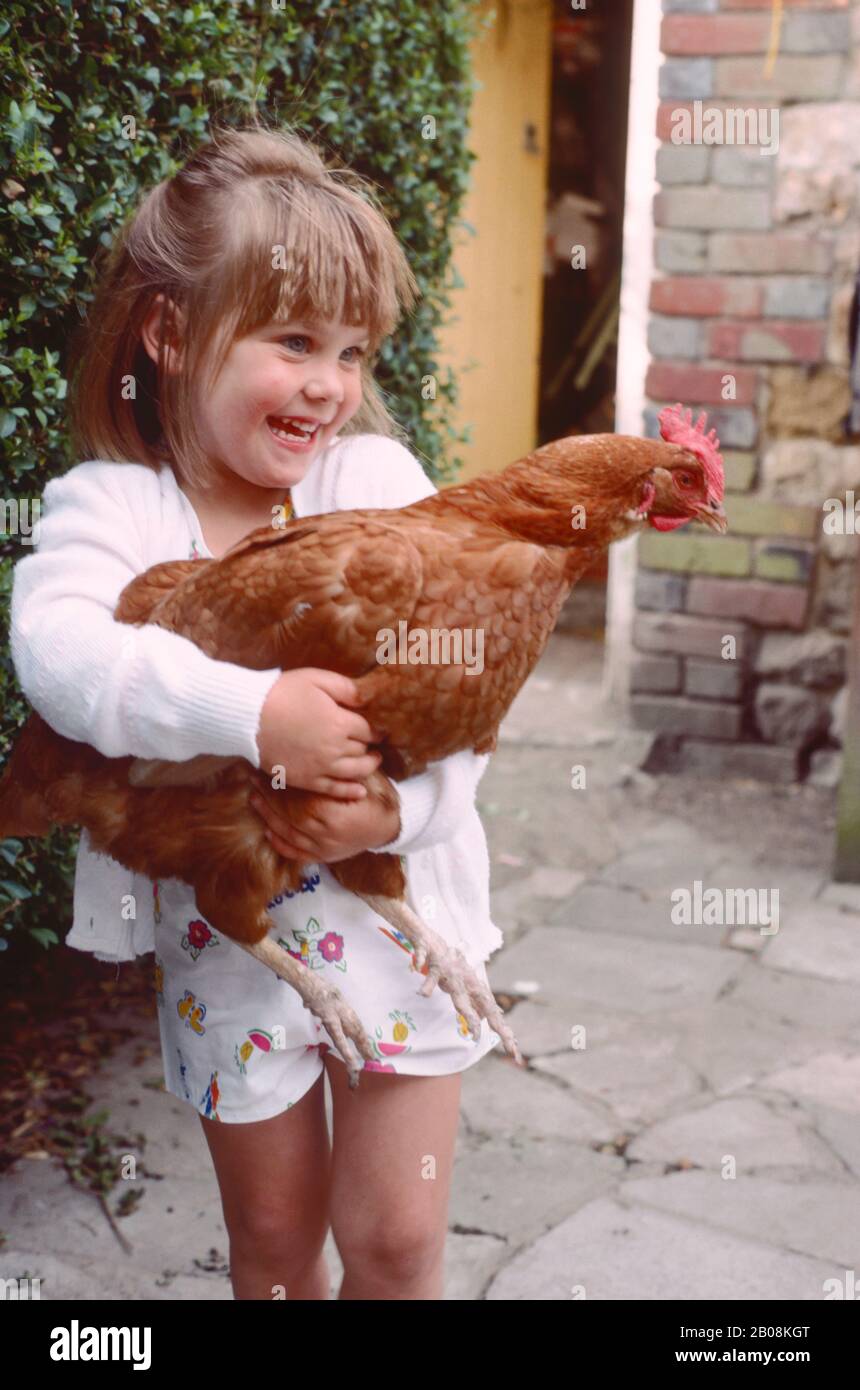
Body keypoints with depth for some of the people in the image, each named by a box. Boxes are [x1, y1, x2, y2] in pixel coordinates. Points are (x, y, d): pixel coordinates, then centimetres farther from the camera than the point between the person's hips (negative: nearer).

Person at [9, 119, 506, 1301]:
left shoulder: (375, 477, -6)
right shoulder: (111, 503, -9)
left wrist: (400, 806, -26)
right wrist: (252, 712, -39)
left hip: (397, 904, 0)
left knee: (395, 1236, 10)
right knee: (273, 1235, 18)